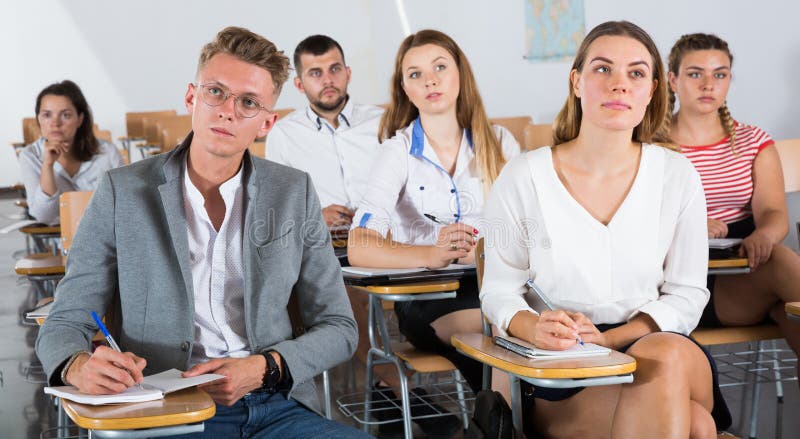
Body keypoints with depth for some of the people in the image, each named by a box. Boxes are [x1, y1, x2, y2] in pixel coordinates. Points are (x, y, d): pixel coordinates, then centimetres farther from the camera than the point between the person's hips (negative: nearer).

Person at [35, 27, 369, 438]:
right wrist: (79, 366, -21)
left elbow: (338, 328, 10)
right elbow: (64, 325, 4)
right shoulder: (123, 192, 2)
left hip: (278, 406, 2)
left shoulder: (295, 193, 8)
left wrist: (264, 369, -10)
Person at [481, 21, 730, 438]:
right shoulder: (521, 180, -4)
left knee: (666, 355, -36)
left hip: (655, 346, 3)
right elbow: (499, 290, 3)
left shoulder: (677, 176, 1)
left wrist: (607, 339, -13)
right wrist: (534, 328, -21)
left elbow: (685, 295, 4)